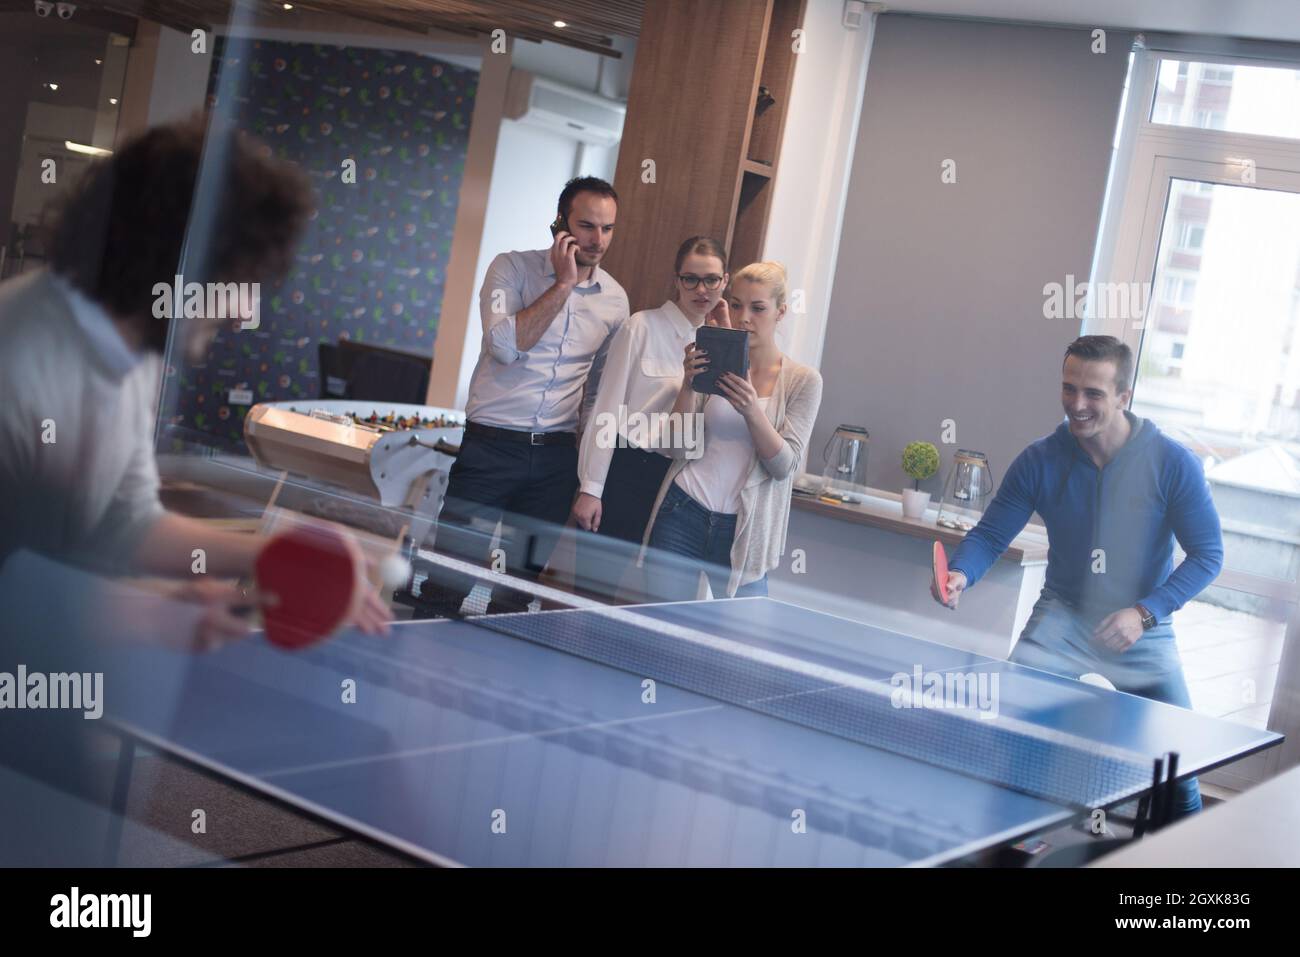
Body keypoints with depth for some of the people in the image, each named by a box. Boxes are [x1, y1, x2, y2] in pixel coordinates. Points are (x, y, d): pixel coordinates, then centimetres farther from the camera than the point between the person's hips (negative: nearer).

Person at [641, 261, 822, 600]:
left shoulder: (804, 380, 0)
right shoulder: (714, 365, 5)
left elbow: (784, 466, -7)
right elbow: (678, 447, 1)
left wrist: (752, 411, -22)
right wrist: (688, 385, -14)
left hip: (742, 530, -1)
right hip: (683, 513, 1)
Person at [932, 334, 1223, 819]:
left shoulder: (1172, 463, -13)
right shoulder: (1040, 461, -8)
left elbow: (1207, 554, -9)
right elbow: (990, 534, -3)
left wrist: (1144, 613, -22)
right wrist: (960, 573, -26)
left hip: (1143, 632, -1)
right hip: (1062, 620, 1)